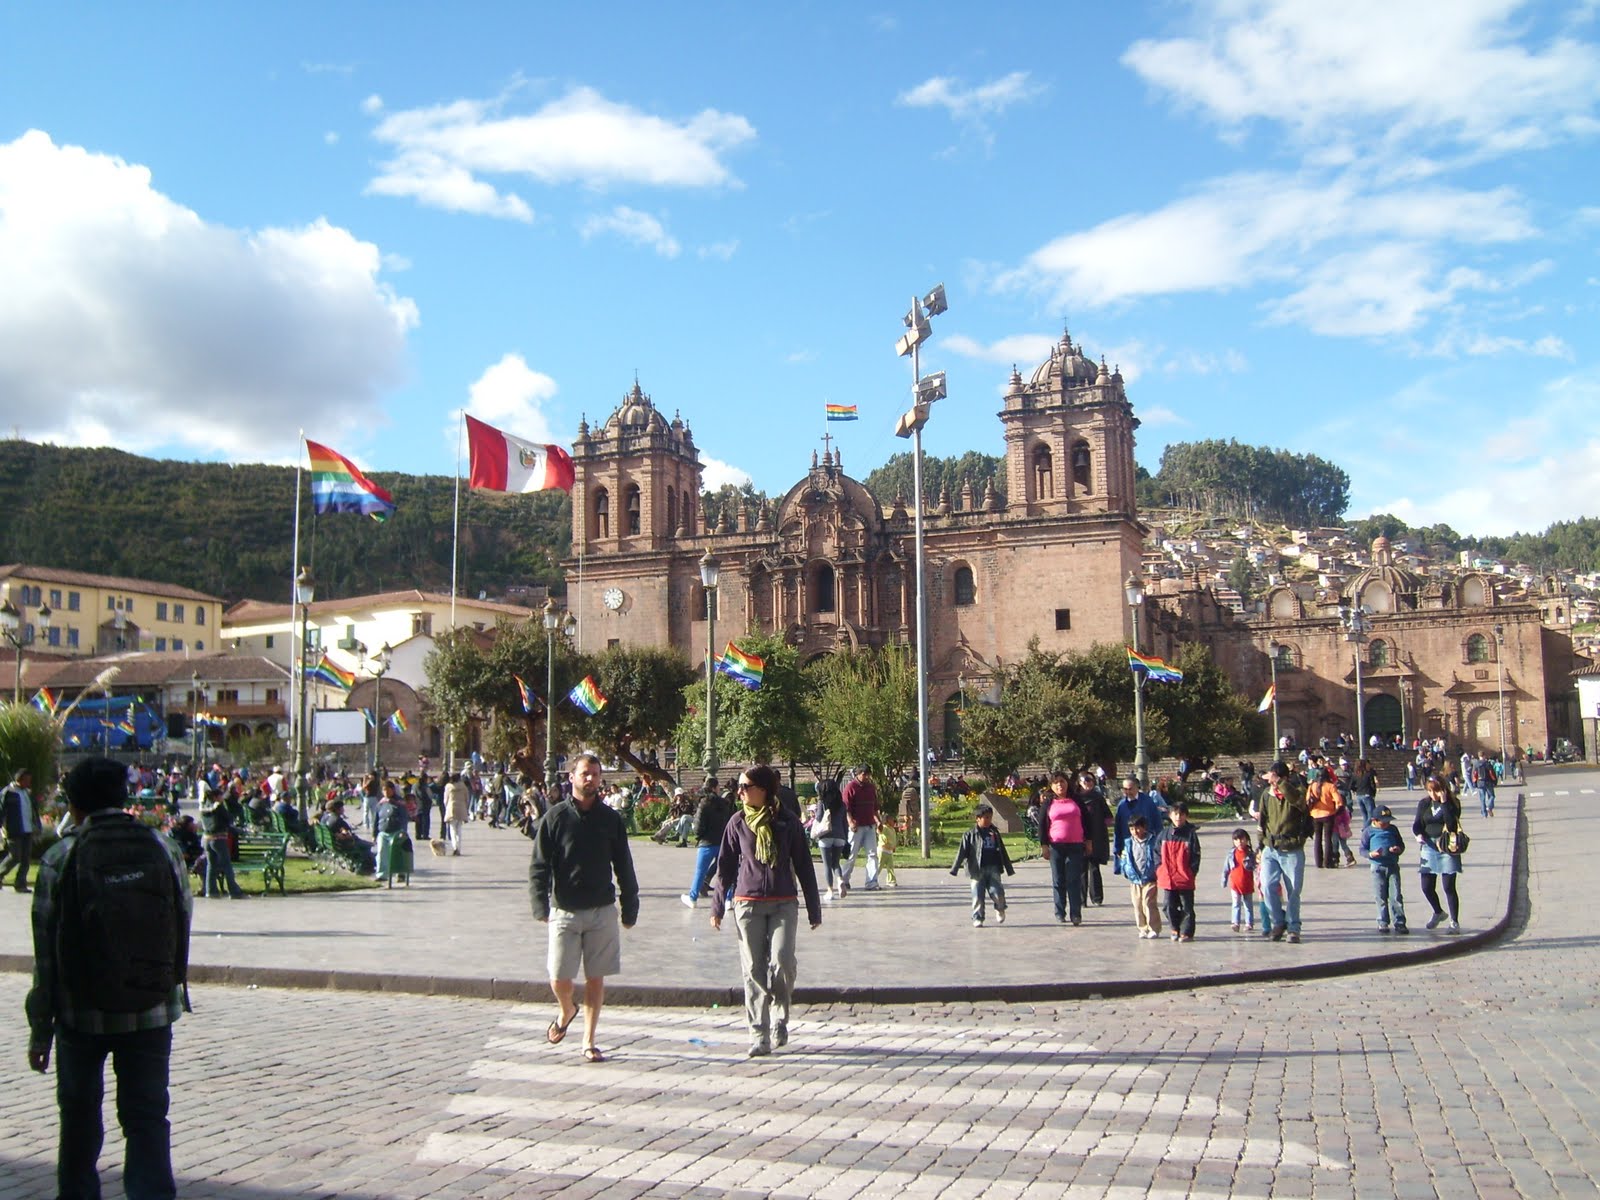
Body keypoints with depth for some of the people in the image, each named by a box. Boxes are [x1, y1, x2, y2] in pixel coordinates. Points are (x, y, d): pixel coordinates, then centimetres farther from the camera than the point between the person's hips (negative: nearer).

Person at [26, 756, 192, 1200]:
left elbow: (46, 953, -7)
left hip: (82, 1013, -1)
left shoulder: (61, 859, -8)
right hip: (152, 1013, 1)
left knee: (79, 1114, 21)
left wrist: (40, 1030, 1)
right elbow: (183, 927, 1)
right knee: (147, 1118, 5)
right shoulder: (163, 850, -2)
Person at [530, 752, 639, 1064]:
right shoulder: (555, 817, -1)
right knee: (560, 979, -1)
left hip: (602, 911, 1)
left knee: (596, 979, 5)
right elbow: (538, 866, -2)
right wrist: (540, 906, -13)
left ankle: (589, 1042, 17)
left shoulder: (611, 819, 4)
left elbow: (624, 867, 10)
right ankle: (566, 1012, 32)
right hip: (565, 910, -1)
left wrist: (630, 909, 8)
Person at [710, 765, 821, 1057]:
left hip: (784, 904, -1)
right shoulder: (738, 823, 5)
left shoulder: (787, 823, 2)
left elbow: (804, 867, 7)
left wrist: (814, 909, 7)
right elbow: (725, 866, 11)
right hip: (747, 903, 1)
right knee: (754, 970, 0)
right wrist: (717, 906, 9)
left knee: (782, 962, -14)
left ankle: (779, 1018, 13)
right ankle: (759, 1036, 9)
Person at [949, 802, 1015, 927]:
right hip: (977, 870, -2)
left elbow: (1002, 852, 16)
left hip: (993, 868, 2)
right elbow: (962, 852, -2)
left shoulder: (994, 832, 10)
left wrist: (1009, 869, 20)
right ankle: (977, 918, 14)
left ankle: (1000, 909, 23)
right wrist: (954, 869, -8)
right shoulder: (970, 835, -1)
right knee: (978, 895, 0)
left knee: (997, 893, -7)